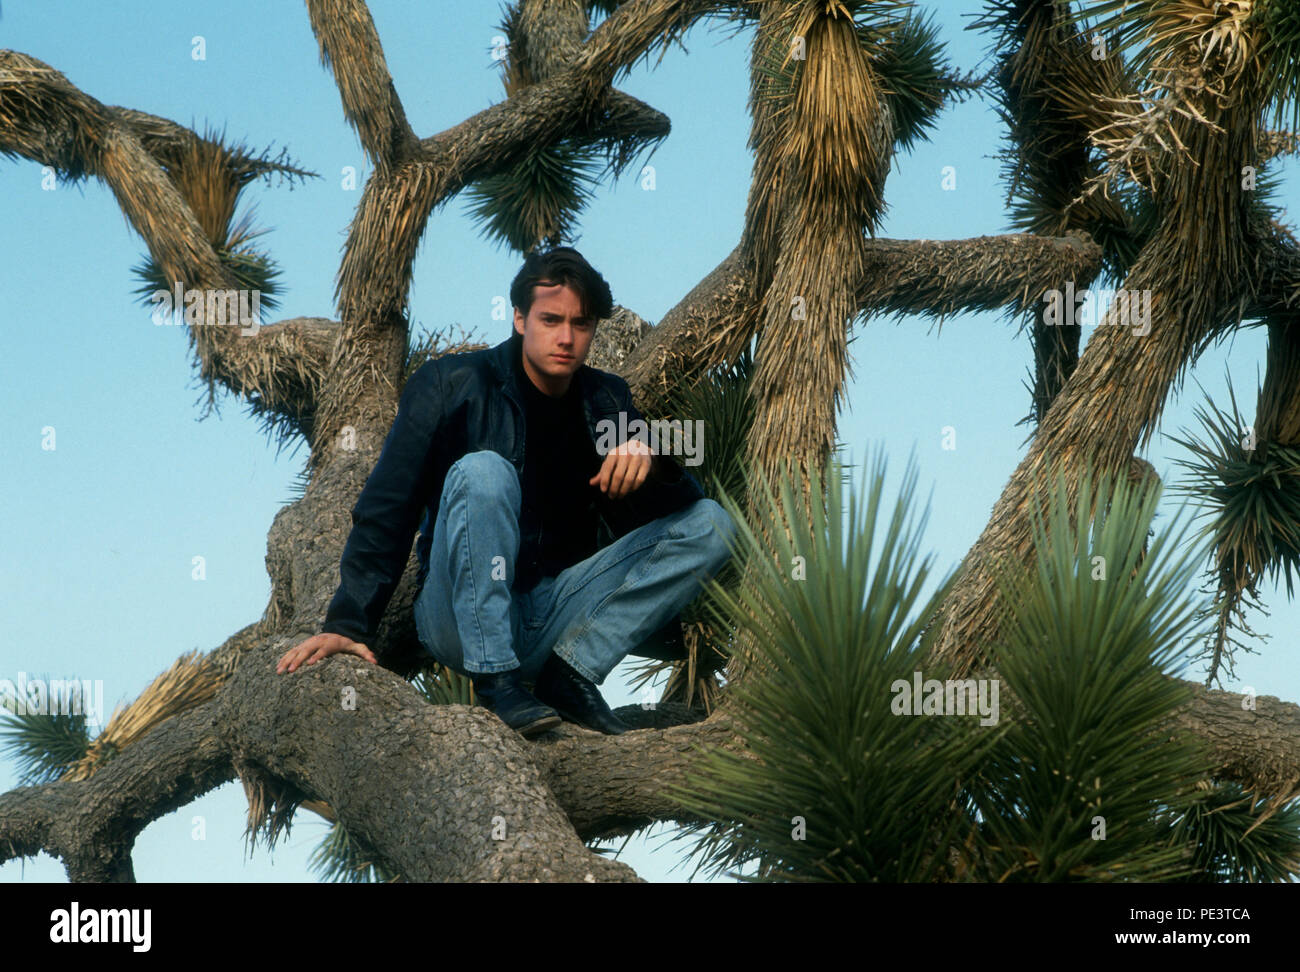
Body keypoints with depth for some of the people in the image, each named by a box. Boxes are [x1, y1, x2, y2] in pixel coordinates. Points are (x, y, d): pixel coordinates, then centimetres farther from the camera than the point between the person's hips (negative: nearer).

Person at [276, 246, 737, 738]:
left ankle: (573, 670, -18)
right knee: (482, 471, -30)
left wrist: (646, 459, -19)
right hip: (462, 619, -4)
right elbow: (386, 510, -7)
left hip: (555, 616, 4)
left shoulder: (606, 400, 9)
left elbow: (644, 516, 5)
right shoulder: (452, 385, -3)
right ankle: (496, 681, -29)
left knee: (710, 525, -9)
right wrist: (347, 623, -17)